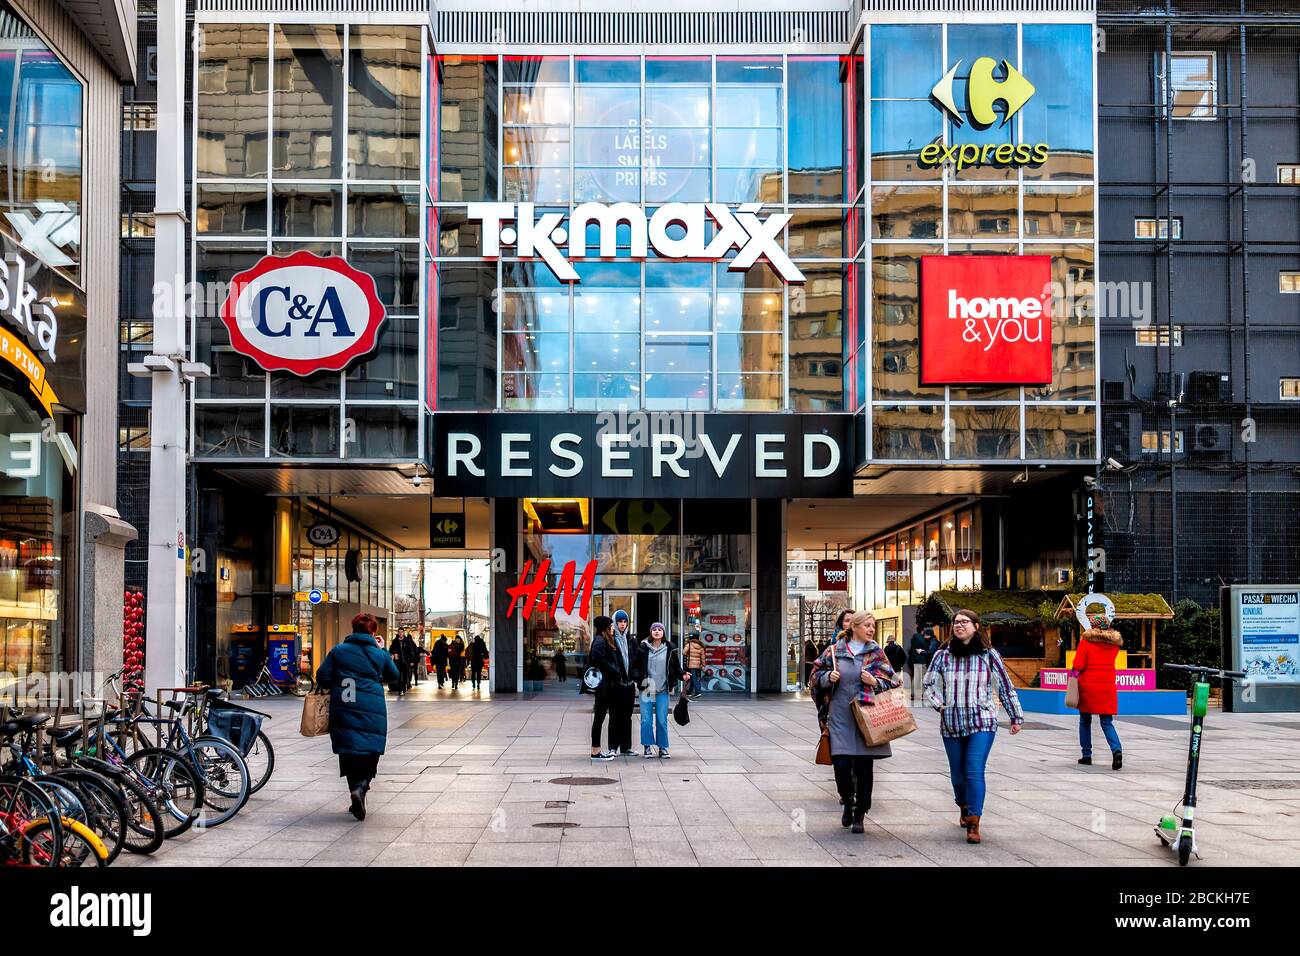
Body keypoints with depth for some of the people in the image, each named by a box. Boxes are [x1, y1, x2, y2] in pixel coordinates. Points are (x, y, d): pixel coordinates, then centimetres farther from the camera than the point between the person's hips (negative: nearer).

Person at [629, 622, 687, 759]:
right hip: (646, 689, 0)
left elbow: (676, 667, 9)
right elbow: (635, 665, 4)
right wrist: (636, 677, -13)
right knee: (646, 720, 0)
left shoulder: (670, 649, 4)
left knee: (662, 721, 2)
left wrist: (683, 676, -8)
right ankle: (648, 747, 11)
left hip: (663, 690, 0)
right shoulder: (643, 648, 2)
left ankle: (663, 747, 12)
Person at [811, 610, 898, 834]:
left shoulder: (876, 653, 5)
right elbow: (817, 675, 13)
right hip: (840, 717, 0)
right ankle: (848, 802, 23)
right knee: (841, 764, -7)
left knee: (864, 767, 1)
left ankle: (859, 815, 15)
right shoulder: (835, 651, 4)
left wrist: (875, 682, -10)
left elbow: (892, 682, 8)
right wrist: (829, 677, -7)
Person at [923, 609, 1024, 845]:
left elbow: (1006, 687, 6)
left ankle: (973, 824, -15)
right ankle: (964, 807, 42)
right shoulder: (943, 655, 3)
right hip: (951, 724, 3)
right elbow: (929, 684, 10)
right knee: (958, 773, 12)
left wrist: (1016, 717, 9)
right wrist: (939, 705, -7)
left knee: (974, 771, -15)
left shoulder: (989, 655, -1)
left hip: (982, 722, -2)